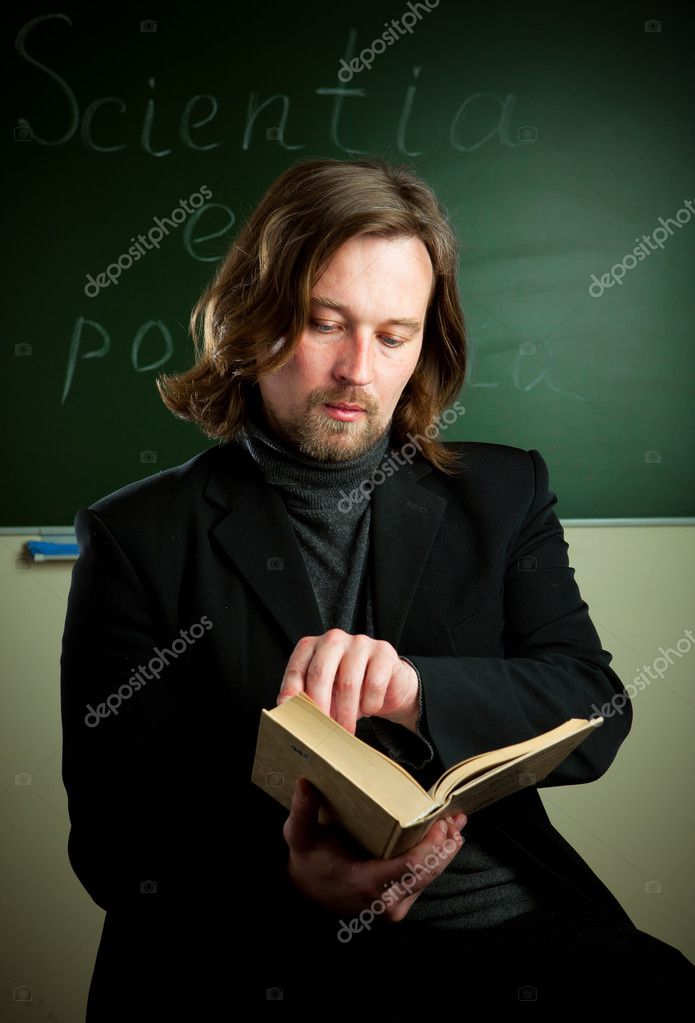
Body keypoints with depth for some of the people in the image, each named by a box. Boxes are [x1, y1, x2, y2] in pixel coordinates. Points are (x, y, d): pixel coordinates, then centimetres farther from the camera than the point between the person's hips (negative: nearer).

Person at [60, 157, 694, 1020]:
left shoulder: (502, 495, 13)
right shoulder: (138, 540, 4)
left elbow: (594, 715, 2)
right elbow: (114, 834, 0)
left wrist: (417, 691, -19)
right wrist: (283, 876, -21)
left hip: (513, 931, 2)